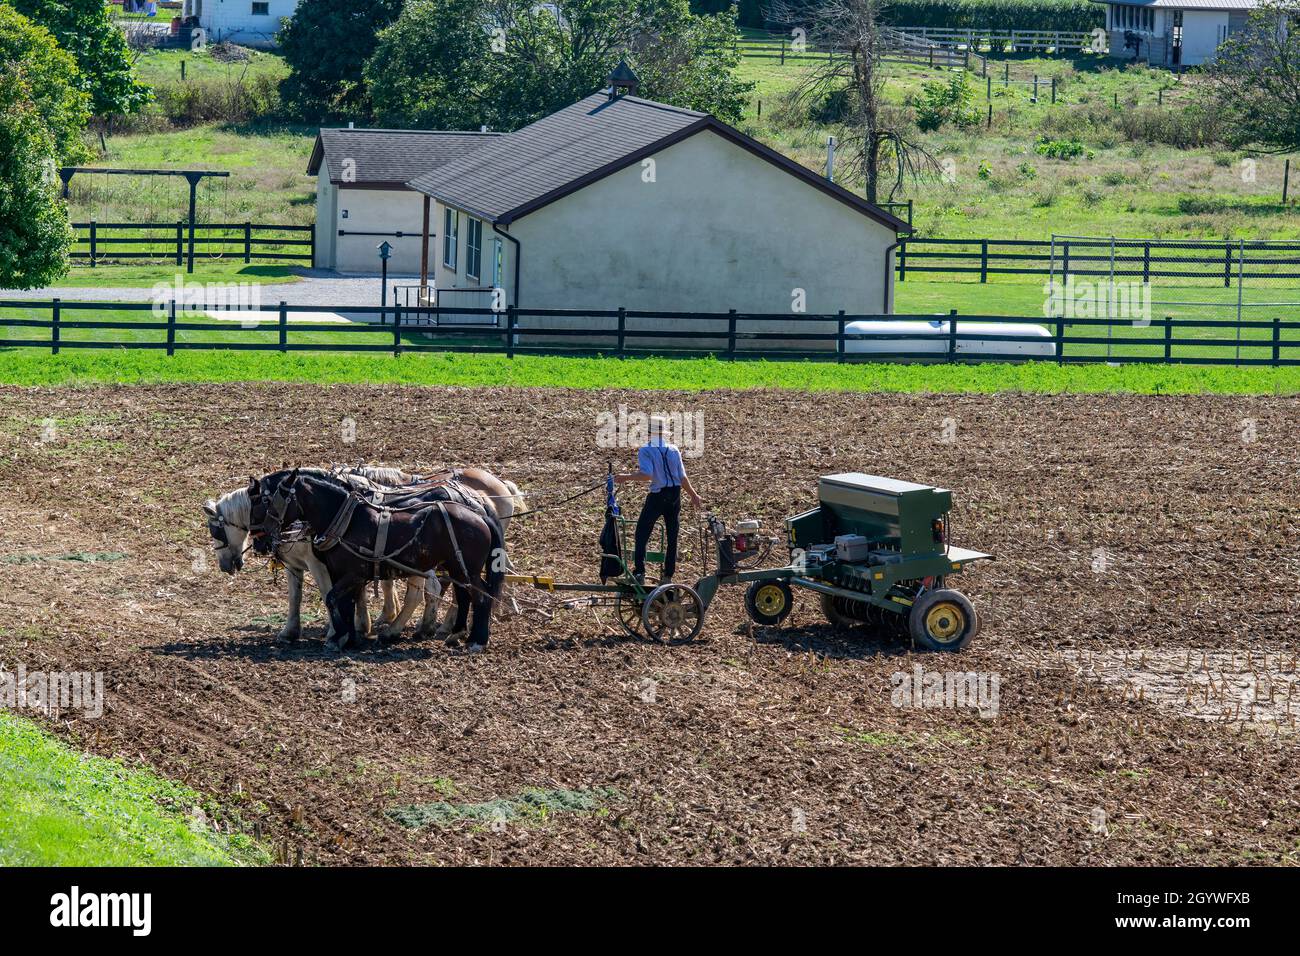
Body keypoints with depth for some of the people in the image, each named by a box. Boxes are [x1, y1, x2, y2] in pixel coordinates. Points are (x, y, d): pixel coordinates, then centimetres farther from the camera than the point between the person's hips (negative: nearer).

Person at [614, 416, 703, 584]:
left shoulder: (645, 450, -8)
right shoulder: (674, 450, 5)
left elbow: (647, 474, -21)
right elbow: (682, 477, 7)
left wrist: (626, 477, -13)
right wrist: (693, 495, 20)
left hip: (657, 496, -4)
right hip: (675, 496, 4)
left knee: (642, 534, 2)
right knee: (672, 537, 10)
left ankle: (639, 571, -10)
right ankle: (668, 576, 11)